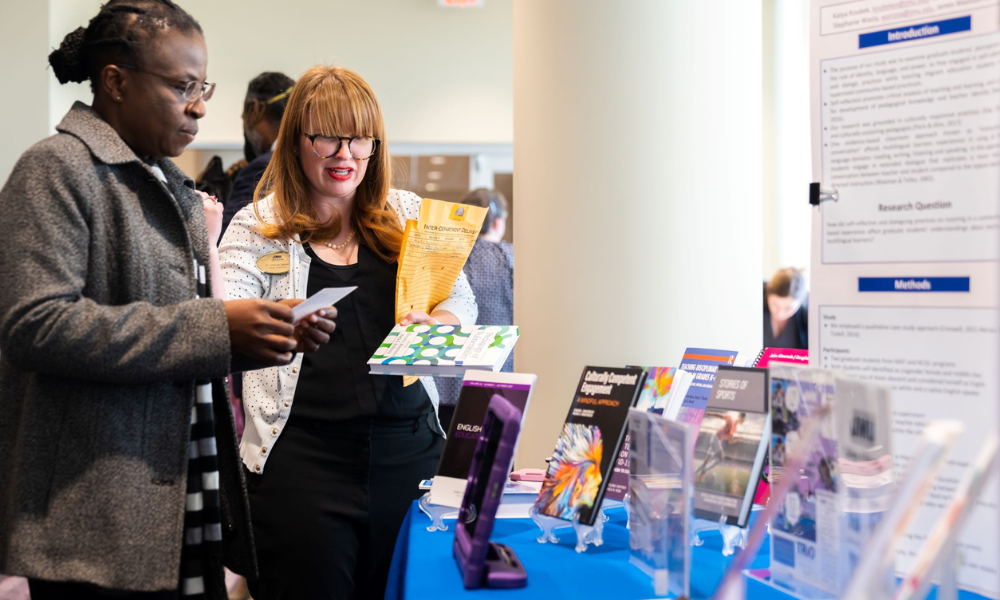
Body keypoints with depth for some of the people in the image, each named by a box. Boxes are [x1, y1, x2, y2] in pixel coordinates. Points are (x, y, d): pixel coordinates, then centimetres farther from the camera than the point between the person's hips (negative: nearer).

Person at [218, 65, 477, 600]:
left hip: (408, 450, 3)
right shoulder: (258, 227, 4)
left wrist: (433, 326, -10)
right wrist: (200, 245, -22)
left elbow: (461, 300, 11)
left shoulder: (408, 216, 11)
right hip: (301, 454, -3)